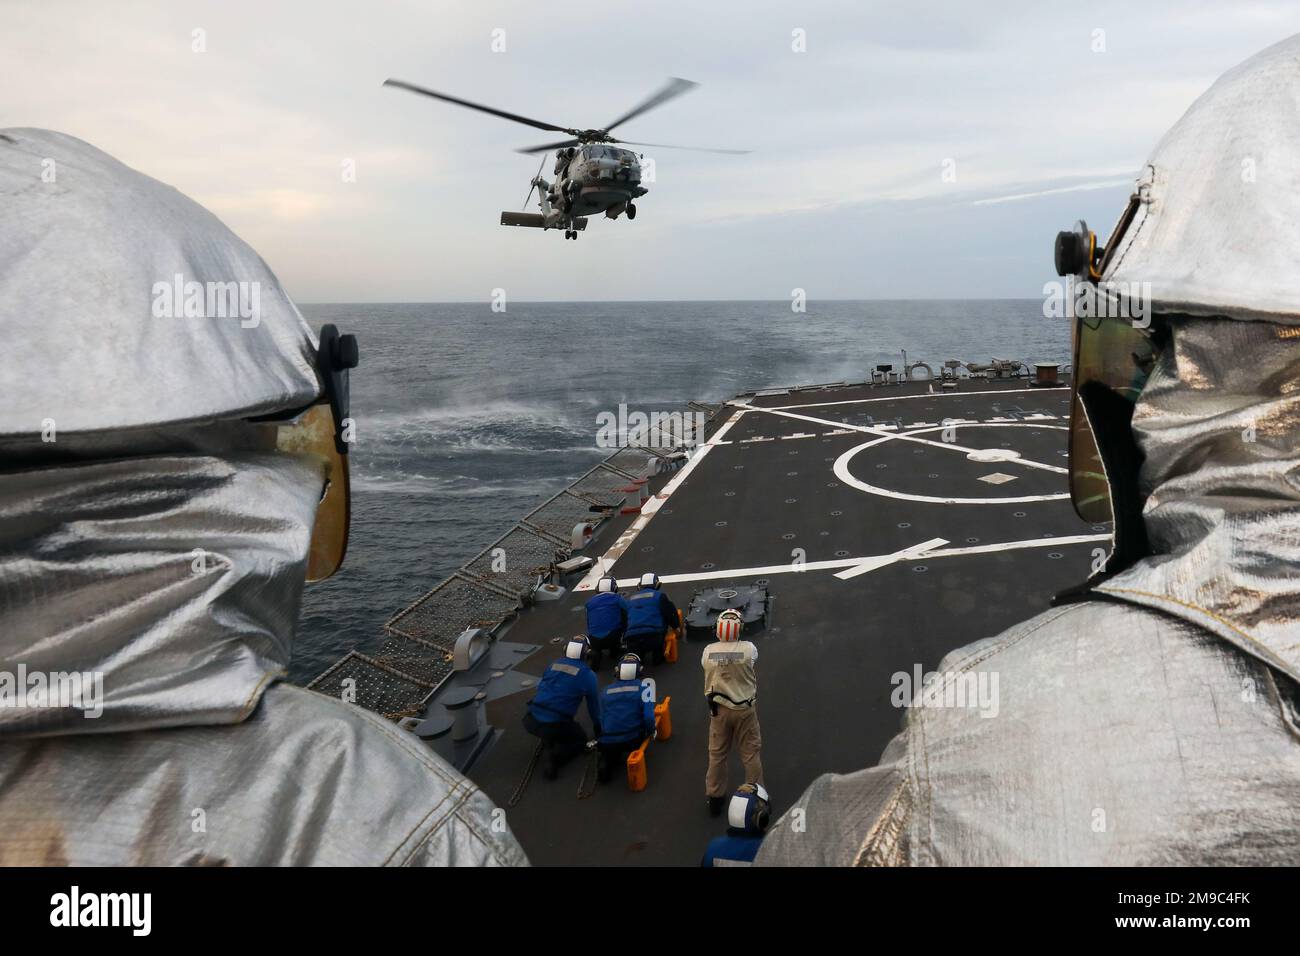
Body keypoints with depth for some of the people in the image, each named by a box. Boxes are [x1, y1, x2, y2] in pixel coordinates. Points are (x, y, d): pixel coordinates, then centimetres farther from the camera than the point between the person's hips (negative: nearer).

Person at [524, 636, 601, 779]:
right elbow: (593, 704, 12)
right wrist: (597, 726, 32)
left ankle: (548, 741, 15)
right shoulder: (587, 675, -1)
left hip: (531, 721, 4)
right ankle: (555, 756, -5)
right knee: (581, 739, 22)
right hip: (556, 725, -4)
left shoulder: (553, 665, 10)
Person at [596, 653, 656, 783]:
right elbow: (649, 716, -12)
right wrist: (651, 731, 9)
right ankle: (630, 754, 9)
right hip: (632, 738, -2)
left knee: (610, 751, 32)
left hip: (607, 741, 2)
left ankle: (606, 764, 5)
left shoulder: (606, 691, 9)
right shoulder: (644, 686, -3)